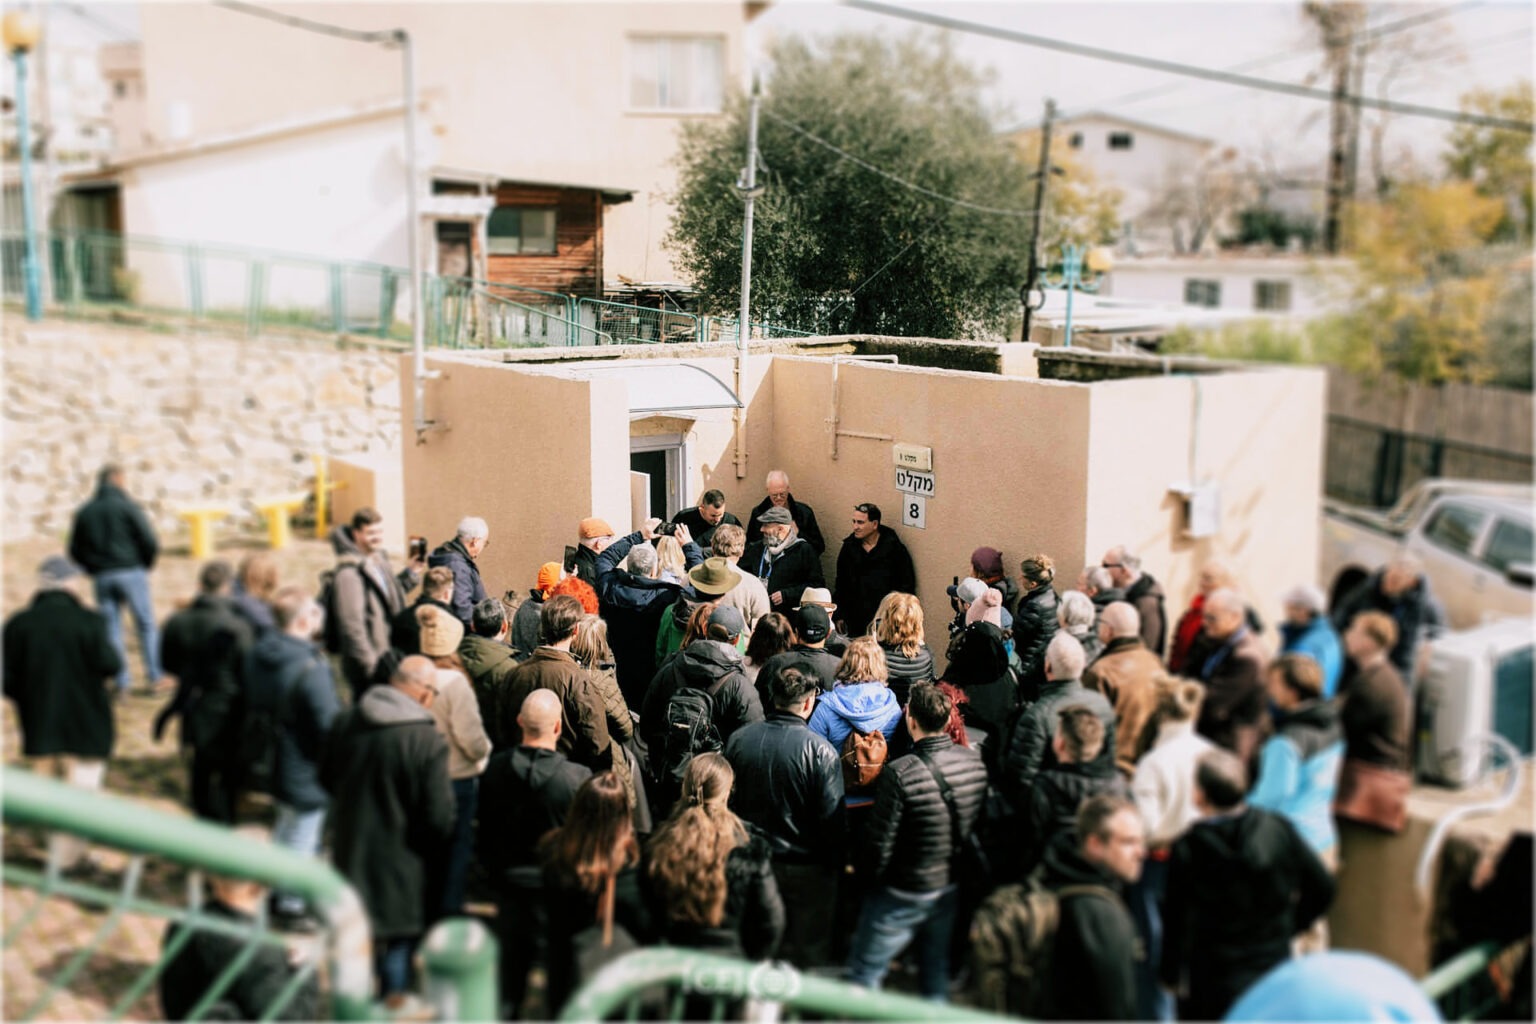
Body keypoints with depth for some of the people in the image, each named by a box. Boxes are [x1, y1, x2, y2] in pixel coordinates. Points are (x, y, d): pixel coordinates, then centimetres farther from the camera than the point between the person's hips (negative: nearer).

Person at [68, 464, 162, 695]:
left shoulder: (84, 512, 7)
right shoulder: (127, 506, -6)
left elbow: (75, 551, 9)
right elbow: (150, 542, -11)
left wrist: (94, 569, 17)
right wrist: (146, 564, 6)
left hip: (102, 578, 4)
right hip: (131, 572, -4)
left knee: (111, 629, 8)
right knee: (146, 624, 6)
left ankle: (121, 683, 8)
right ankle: (154, 676, 5)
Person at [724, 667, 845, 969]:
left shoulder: (738, 739, -5)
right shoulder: (820, 751, -19)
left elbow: (726, 799, 5)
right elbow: (832, 818, -16)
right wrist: (839, 863, -1)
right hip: (806, 868, -4)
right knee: (809, 950, 12)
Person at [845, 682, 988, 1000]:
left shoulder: (900, 774, -28)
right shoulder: (976, 762, -10)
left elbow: (879, 843, -21)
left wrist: (869, 875, -1)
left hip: (902, 894, -6)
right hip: (951, 890, 6)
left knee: (863, 974, 9)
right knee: (936, 973, 24)